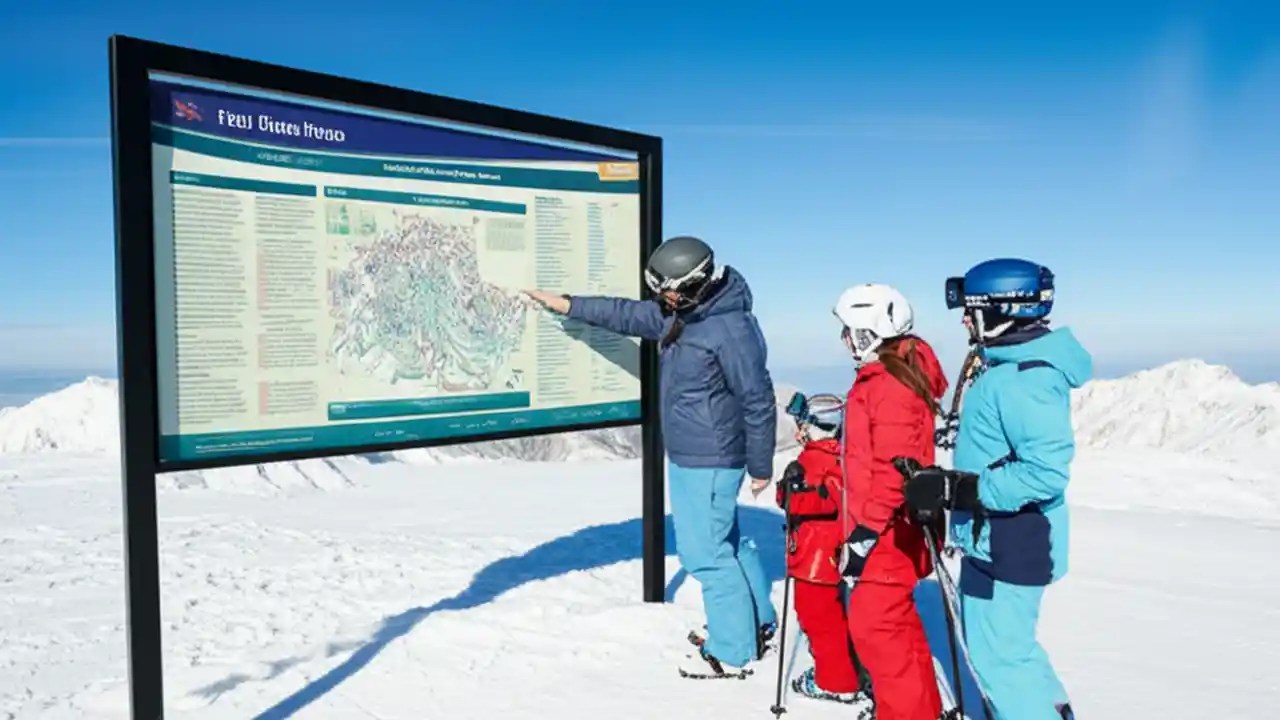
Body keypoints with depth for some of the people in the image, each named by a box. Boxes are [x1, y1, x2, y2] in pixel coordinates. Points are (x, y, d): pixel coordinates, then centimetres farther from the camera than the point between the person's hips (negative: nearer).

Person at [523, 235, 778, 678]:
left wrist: (760, 467, -14)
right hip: (689, 455, 10)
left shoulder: (731, 329, -23)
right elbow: (630, 315, 15)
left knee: (705, 552, -1)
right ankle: (757, 624, 37)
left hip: (707, 461, -10)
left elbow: (758, 401, -19)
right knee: (726, 540, 20)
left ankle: (732, 653, 13)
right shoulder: (681, 315, 4)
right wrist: (568, 305, 15)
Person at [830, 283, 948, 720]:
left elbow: (893, 470, -25)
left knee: (875, 624, -6)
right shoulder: (883, 376, 12)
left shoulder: (890, 384, -20)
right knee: (893, 623, 19)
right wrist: (862, 527, 24)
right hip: (886, 530, 11)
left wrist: (864, 533, -23)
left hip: (887, 534, -11)